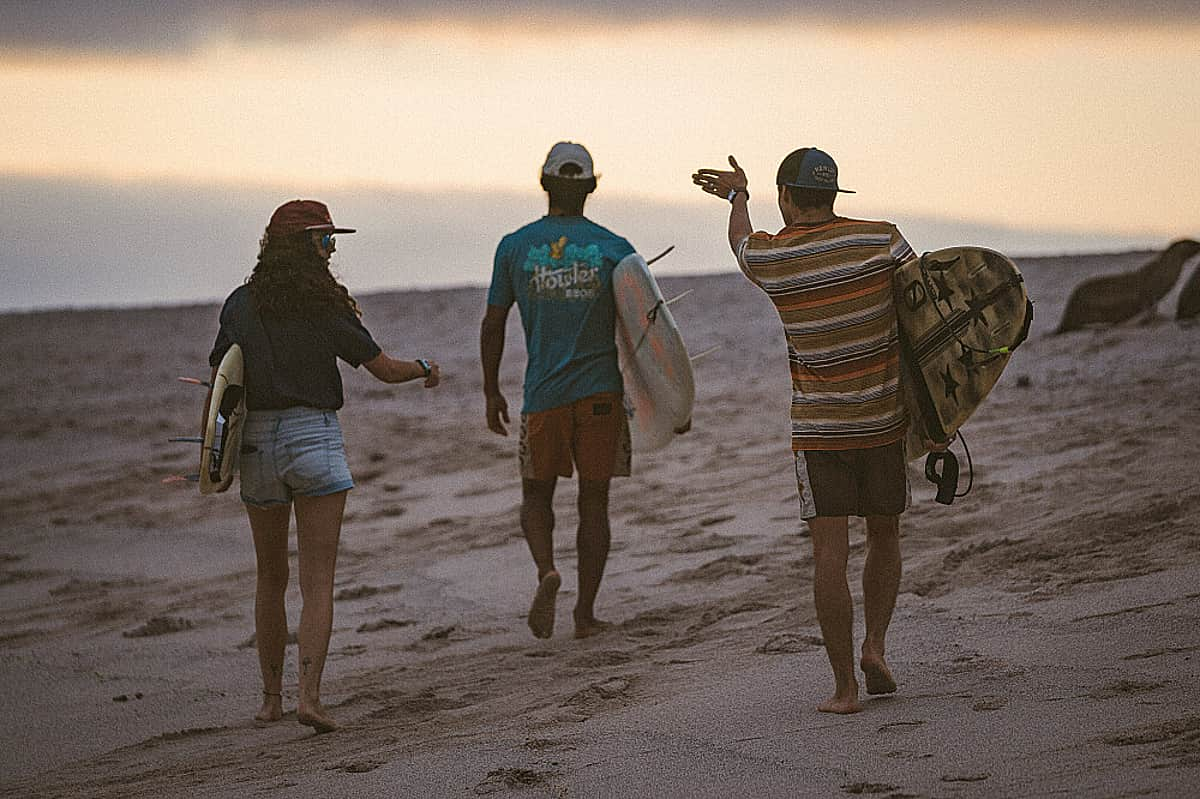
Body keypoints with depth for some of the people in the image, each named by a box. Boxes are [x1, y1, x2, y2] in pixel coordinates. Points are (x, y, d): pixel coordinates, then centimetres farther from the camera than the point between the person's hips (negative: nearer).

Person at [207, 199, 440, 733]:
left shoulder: (241, 304, 2)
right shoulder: (326, 306, -6)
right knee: (317, 580, -3)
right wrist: (424, 369, 22)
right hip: (313, 437, -3)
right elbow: (383, 369, 1)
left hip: (255, 442, 3)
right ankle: (309, 694, -17)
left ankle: (271, 697, 20)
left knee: (271, 578, 17)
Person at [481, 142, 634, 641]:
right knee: (594, 501, 8)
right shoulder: (613, 248, -1)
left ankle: (547, 571, -13)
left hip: (543, 394, 0)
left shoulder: (515, 247, 2)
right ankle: (586, 613, 6)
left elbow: (493, 325, 5)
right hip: (601, 392, 0)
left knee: (537, 494, 15)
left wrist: (491, 393, 14)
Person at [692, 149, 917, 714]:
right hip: (885, 418, 1)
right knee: (884, 538, 21)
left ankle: (845, 687, -3)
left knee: (829, 553, -1)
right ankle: (875, 644, 5)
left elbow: (740, 238, 21)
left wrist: (738, 195, 42)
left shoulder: (766, 258, -4)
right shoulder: (882, 240, -6)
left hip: (818, 427, -1)